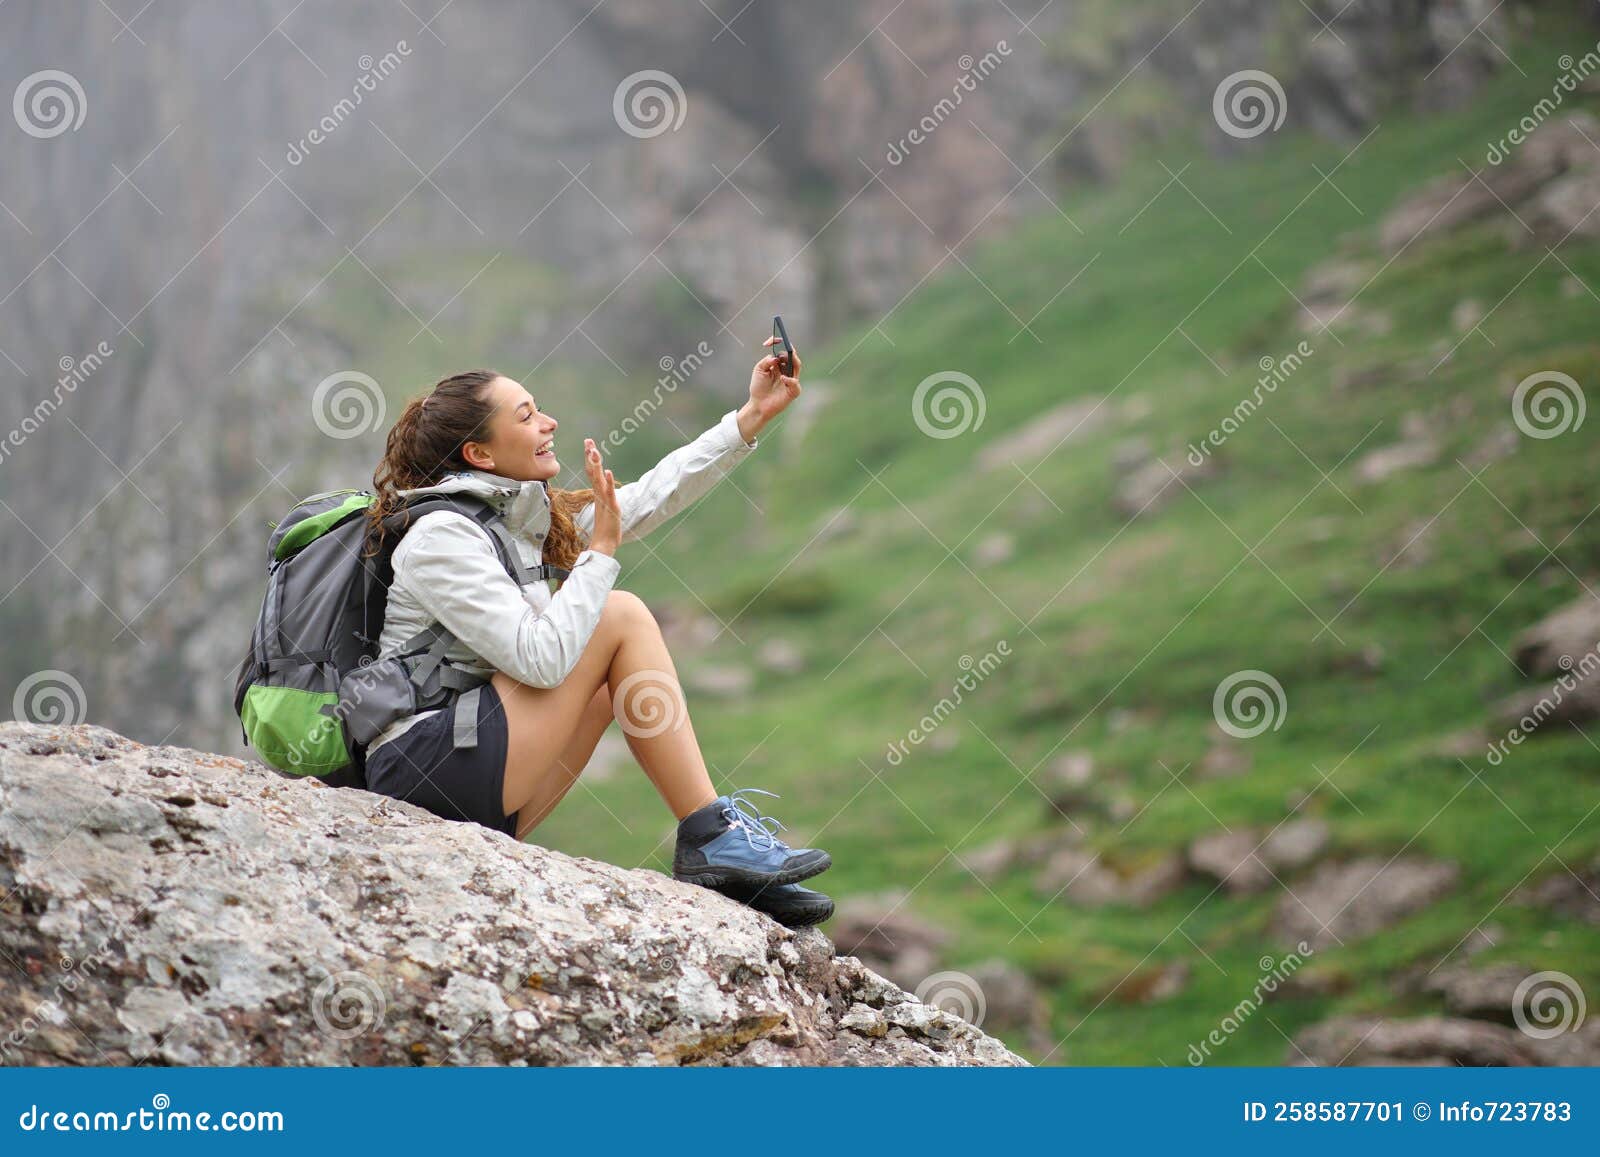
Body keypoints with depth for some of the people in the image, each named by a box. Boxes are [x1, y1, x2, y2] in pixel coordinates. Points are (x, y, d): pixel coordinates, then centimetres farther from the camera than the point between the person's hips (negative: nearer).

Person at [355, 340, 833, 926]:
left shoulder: (521, 517, 14)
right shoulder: (441, 537, -14)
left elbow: (650, 496, 19)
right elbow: (540, 659, -22)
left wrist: (752, 417, 18)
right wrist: (600, 550, -13)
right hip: (422, 769, -10)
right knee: (621, 616, -7)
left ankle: (735, 861, 1)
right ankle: (712, 837, -6)